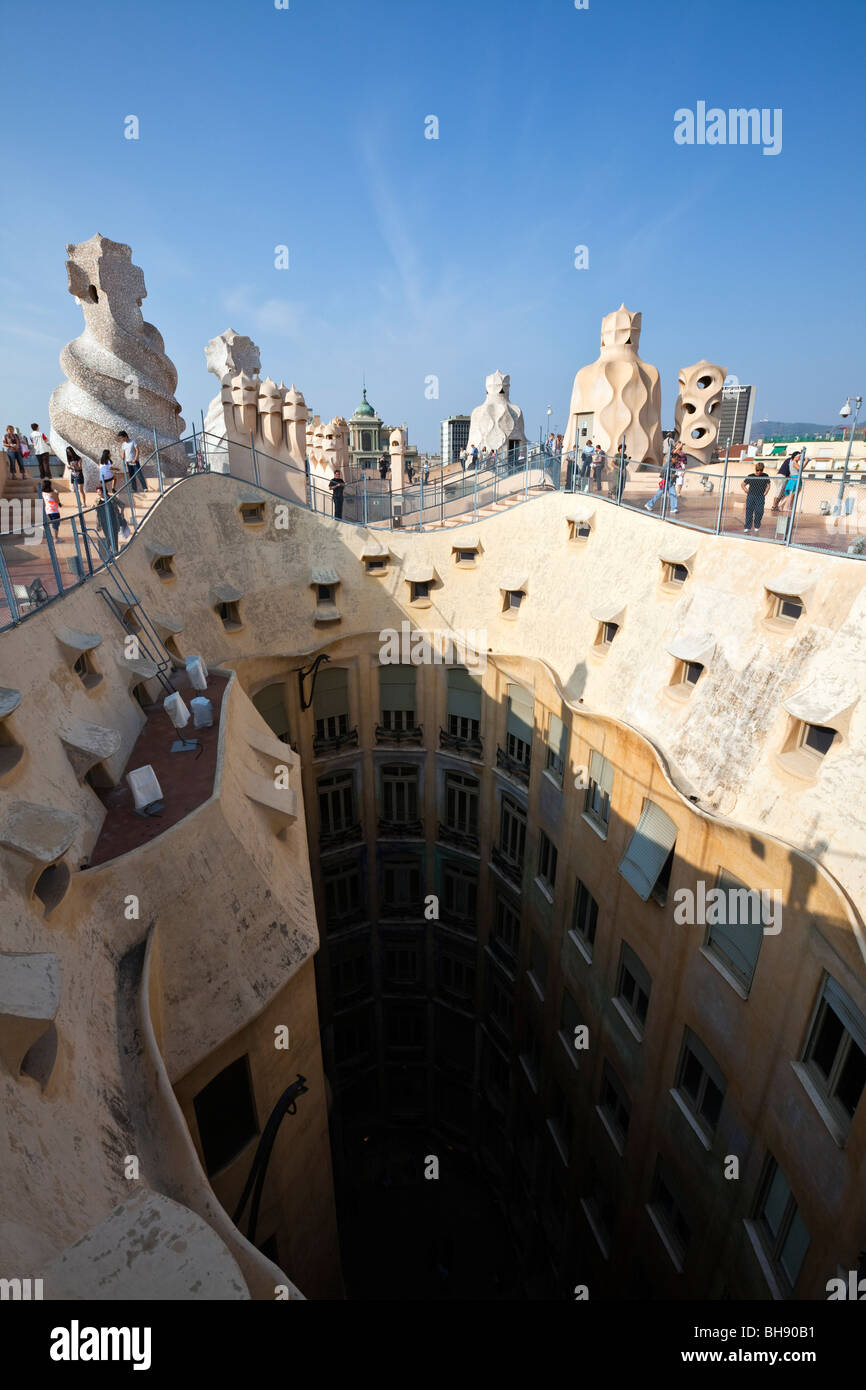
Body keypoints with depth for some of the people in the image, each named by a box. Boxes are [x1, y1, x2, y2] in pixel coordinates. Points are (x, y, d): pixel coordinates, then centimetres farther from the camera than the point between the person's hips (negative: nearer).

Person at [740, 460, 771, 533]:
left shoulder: (765, 476, 6)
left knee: (759, 512, -4)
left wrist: (764, 494, 2)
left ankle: (756, 527, 8)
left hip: (760, 497, -1)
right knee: (749, 511, -3)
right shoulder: (750, 476, 6)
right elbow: (742, 484, 15)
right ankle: (747, 527, 2)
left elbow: (768, 485, 12)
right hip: (751, 496, 1)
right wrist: (747, 492, 6)